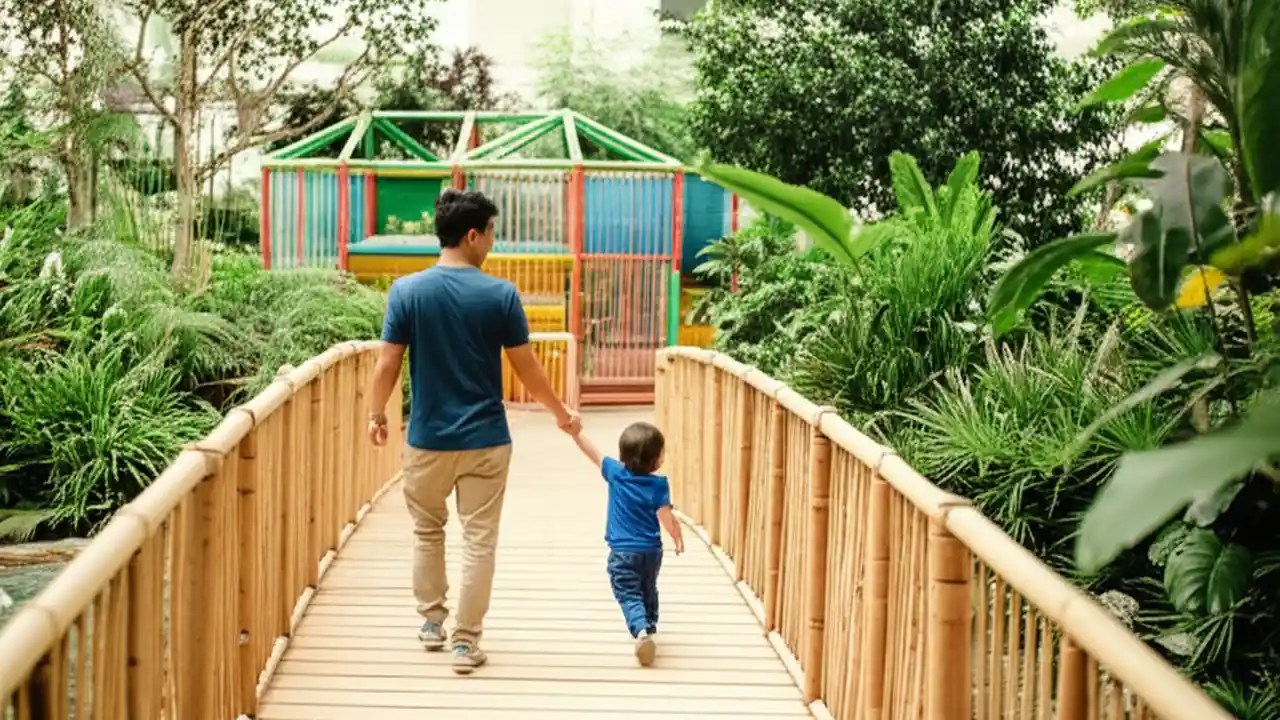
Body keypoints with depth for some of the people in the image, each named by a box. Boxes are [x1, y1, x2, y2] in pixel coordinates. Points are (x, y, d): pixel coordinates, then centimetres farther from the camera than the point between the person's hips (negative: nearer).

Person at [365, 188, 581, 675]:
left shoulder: (406, 291, -8)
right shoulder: (501, 295, -10)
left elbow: (388, 364, -5)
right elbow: (527, 369, -4)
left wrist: (376, 415, 12)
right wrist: (561, 414, 11)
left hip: (427, 437, 2)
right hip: (485, 438, -1)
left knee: (427, 531, 21)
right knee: (479, 540, 6)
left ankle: (432, 622, 32)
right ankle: (466, 642, 8)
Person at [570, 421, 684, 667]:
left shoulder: (616, 474, -5)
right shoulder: (658, 485, -10)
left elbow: (594, 453, 3)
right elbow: (667, 518, -13)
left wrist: (575, 431, 13)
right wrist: (678, 538, 3)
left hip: (622, 553, -1)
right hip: (651, 551, 1)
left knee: (629, 595, -7)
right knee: (648, 592, 23)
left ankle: (641, 630, -29)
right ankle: (650, 628, 32)